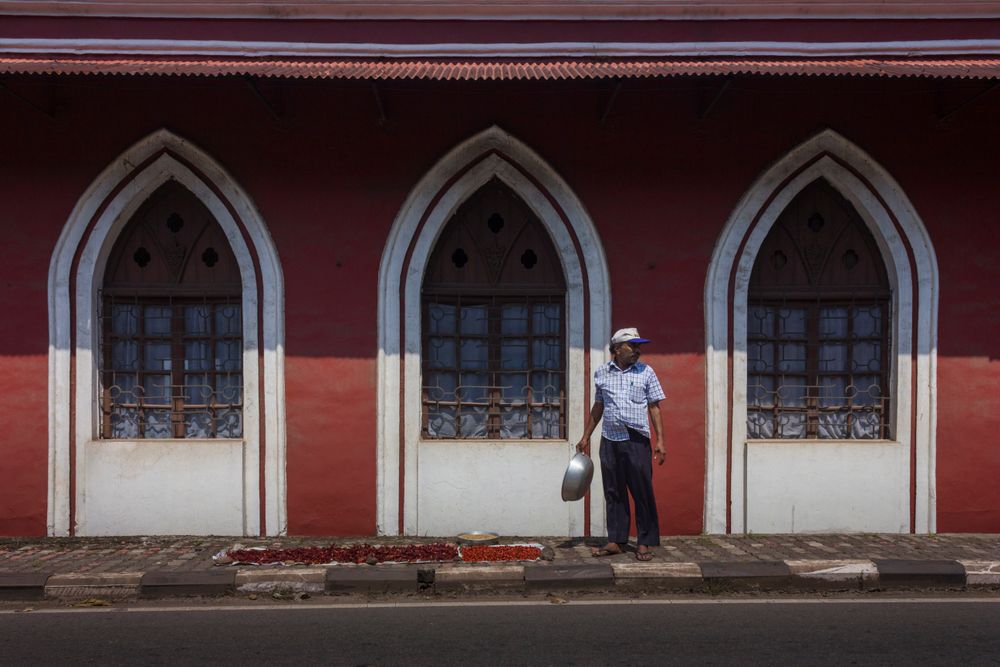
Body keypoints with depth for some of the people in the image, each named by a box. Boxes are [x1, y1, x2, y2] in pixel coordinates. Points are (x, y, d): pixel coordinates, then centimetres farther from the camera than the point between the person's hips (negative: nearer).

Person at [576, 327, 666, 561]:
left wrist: (660, 440, -4)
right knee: (613, 493, 6)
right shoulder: (601, 373, 8)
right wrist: (585, 438, 17)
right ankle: (616, 541, 14)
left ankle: (644, 543, 6)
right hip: (609, 441, 2)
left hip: (637, 441, -2)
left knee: (642, 493, -2)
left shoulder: (646, 372, 4)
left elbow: (654, 408, 3)